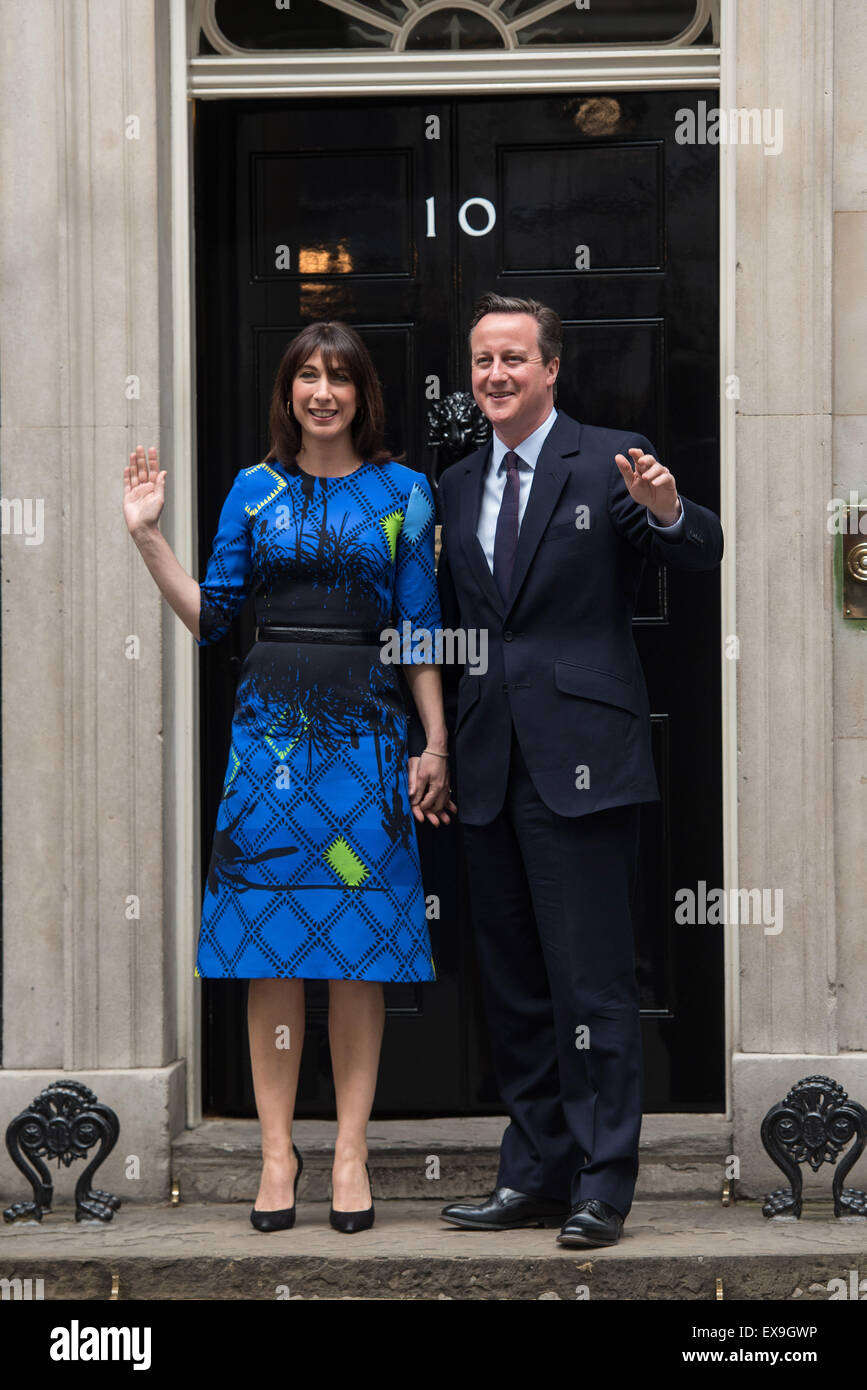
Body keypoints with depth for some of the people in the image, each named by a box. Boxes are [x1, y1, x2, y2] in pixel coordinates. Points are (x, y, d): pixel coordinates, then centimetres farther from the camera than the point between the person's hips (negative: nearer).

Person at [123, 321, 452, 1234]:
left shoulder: (401, 492, 6)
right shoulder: (254, 491, 9)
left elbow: (422, 630, 5)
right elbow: (210, 618, 7)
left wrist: (435, 743, 0)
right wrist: (147, 535, -2)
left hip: (365, 737, -1)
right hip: (270, 731, 1)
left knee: (359, 952, 0)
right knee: (271, 952, 0)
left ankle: (351, 1151, 8)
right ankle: (277, 1151, 7)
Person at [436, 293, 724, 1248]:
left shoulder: (611, 461, -2)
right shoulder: (457, 486, 15)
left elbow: (703, 555, -14)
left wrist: (667, 511, -35)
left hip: (581, 760, -6)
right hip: (489, 765, 6)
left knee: (591, 980, -5)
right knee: (511, 984, 12)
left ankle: (601, 1186, 1)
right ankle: (534, 1175, 21)